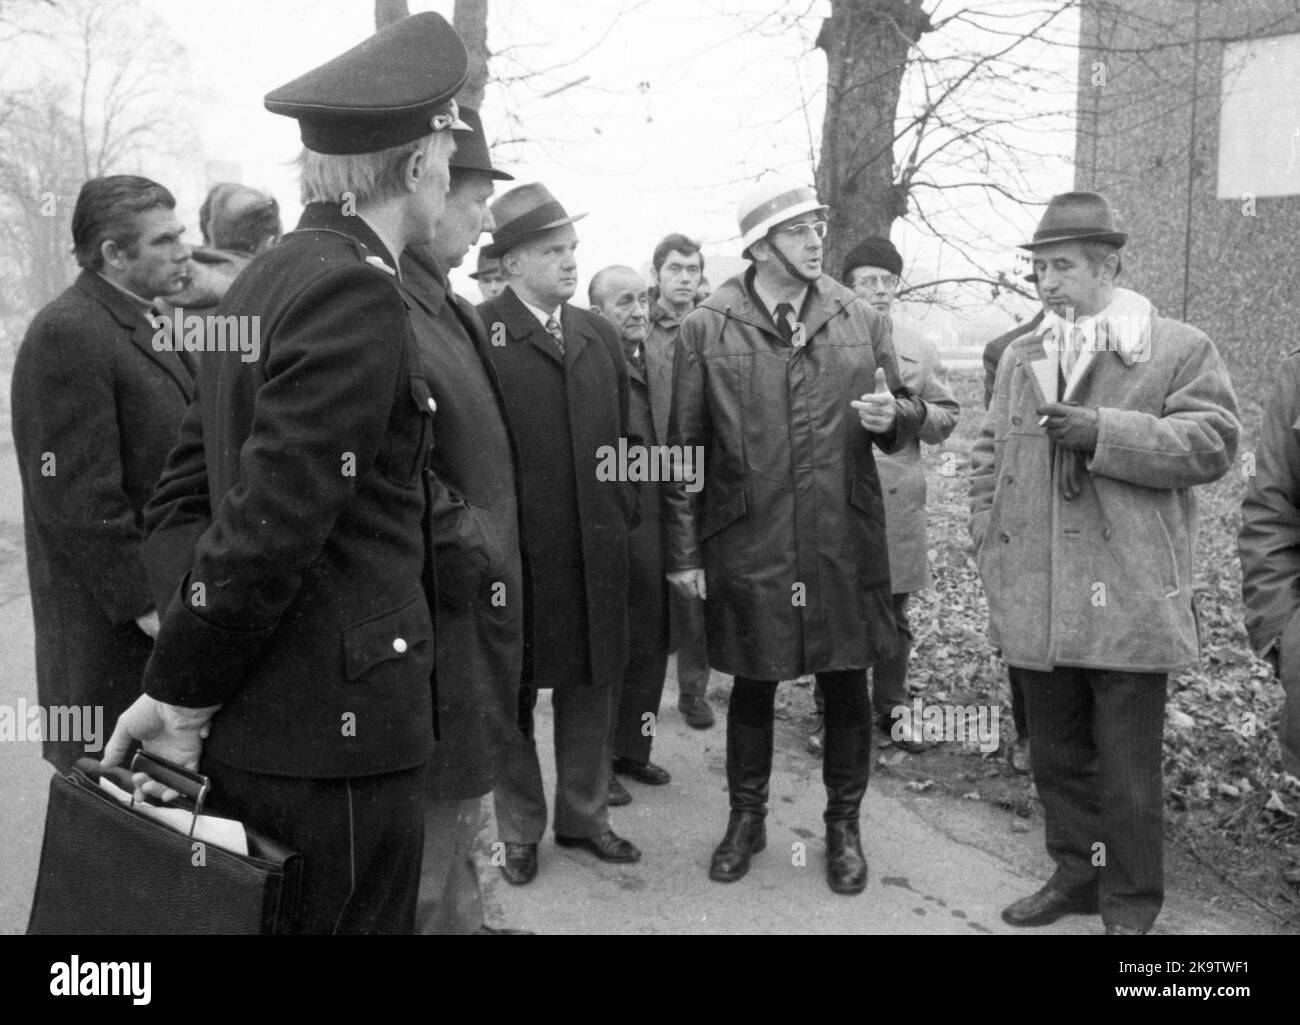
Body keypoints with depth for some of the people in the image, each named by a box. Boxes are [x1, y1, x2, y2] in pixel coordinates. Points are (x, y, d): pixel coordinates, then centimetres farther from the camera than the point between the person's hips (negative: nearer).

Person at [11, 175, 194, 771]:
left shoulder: (141, 327, 16)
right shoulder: (66, 336, -15)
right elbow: (77, 498, -21)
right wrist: (149, 605, -19)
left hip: (172, 600, 9)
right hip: (112, 626, -9)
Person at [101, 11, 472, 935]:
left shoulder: (264, 281, 11)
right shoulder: (360, 294, -17)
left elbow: (184, 493, 11)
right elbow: (271, 524, -21)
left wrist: (186, 678, 4)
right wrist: (183, 689, -9)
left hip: (253, 724, 9)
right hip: (337, 731, -9)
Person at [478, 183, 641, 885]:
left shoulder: (598, 335, 12)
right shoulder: (478, 332, -8)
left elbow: (625, 433, 14)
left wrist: (626, 515, 9)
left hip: (595, 548, 5)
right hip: (513, 547, -5)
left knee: (590, 686, 14)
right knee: (512, 692, 10)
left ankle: (584, 816, 31)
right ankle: (519, 831, 26)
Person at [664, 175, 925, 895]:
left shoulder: (861, 321, 5)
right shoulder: (707, 329, -2)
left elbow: (904, 413, 14)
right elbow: (685, 448, 0)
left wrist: (895, 415, -11)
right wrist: (684, 550, -2)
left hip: (844, 545, 2)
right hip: (747, 546, -1)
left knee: (846, 687, 9)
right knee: (752, 685, 12)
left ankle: (844, 825, 29)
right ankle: (746, 816, 33)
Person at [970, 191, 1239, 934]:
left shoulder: (1180, 349, -1)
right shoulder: (1020, 359, 14)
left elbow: (1213, 443, -11)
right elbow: (990, 461, 14)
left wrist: (1106, 433, -18)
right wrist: (996, 559, 6)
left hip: (1130, 604, -5)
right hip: (1038, 607, 5)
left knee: (1127, 768, 4)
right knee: (1058, 757, 16)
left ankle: (1132, 900, 21)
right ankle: (1077, 875, 33)